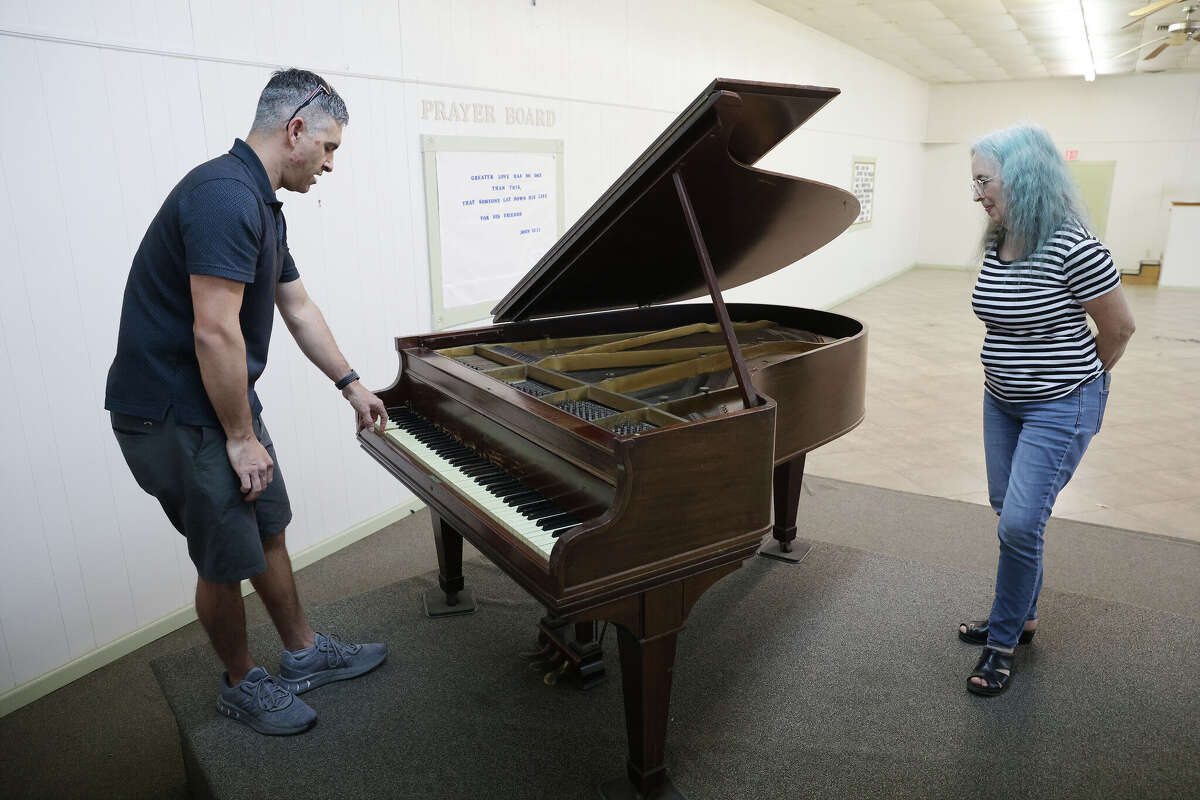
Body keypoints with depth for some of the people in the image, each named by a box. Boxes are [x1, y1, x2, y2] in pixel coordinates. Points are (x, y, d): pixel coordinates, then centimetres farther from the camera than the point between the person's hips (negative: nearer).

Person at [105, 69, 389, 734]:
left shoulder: (260, 204, 11)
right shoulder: (226, 195, -23)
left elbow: (299, 310, 19)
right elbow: (215, 332, -28)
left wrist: (351, 385, 25)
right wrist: (241, 437, -18)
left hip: (219, 404, 10)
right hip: (174, 416, -10)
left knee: (269, 532, 19)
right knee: (229, 561, 5)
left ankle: (305, 653, 37)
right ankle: (242, 684, 29)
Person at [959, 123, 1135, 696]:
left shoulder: (1072, 248, -24)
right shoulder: (996, 244, -1)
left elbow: (1120, 328, -11)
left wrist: (1081, 379, 4)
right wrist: (1007, 368, 16)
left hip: (1059, 407, -8)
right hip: (1003, 399, 8)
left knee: (1019, 524, -8)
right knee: (1008, 510, 16)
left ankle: (1003, 642, 11)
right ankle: (1020, 616, 35)